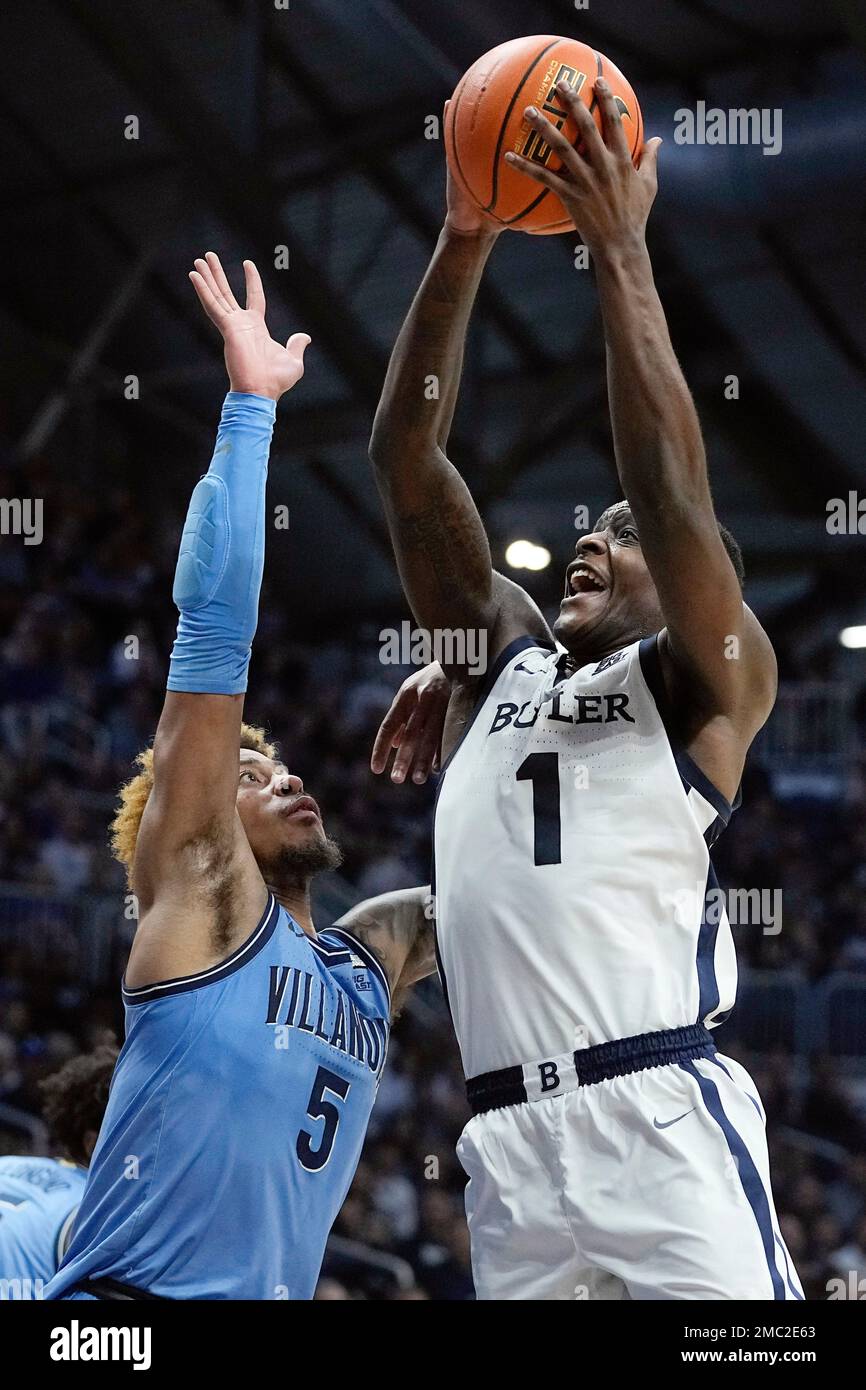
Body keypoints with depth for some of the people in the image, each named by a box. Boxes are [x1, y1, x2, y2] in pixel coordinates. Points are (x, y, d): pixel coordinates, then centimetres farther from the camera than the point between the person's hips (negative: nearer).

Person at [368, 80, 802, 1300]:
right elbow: (405, 461, 16)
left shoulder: (708, 680, 10)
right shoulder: (501, 660, 24)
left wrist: (620, 250, -6)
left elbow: (670, 480, -6)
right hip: (510, 1143, 5)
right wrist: (464, 244, 7)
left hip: (661, 1118, -5)